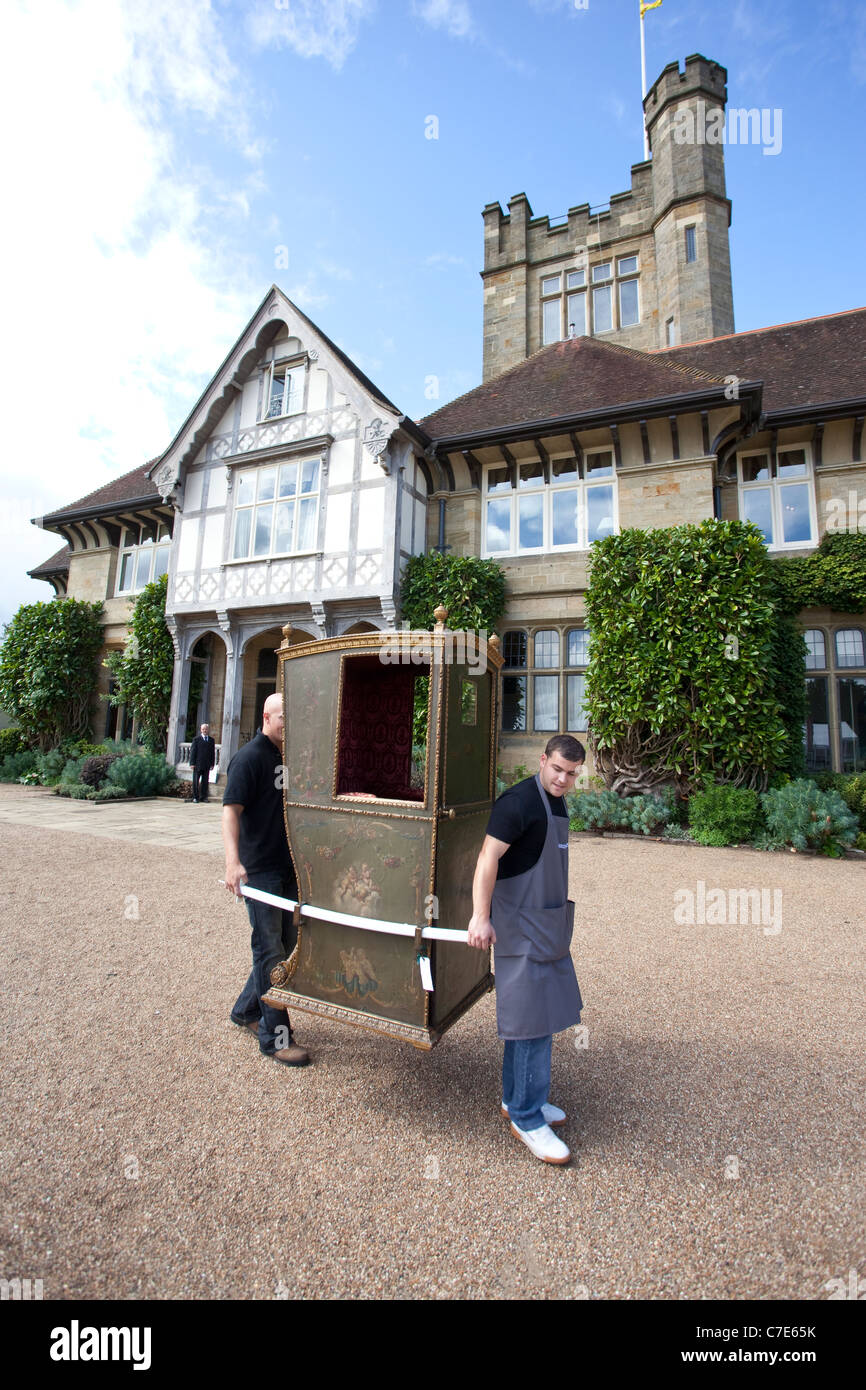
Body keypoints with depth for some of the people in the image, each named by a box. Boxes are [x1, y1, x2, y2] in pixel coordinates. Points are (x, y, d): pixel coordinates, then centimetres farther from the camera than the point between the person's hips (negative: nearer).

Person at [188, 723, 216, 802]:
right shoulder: (196, 739, 2)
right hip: (197, 764, -2)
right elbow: (192, 752, -1)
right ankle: (195, 797, 9)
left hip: (207, 765, 2)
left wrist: (212, 763, 4)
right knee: (196, 781, 2)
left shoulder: (211, 740, 11)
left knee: (205, 781, 4)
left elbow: (213, 753, 11)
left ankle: (203, 797, 11)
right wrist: (192, 763, -8)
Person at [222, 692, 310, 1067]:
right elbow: (231, 811, -21)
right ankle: (275, 1036, 17)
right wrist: (233, 861, -32)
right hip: (260, 870, -8)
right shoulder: (250, 757, -14)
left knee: (287, 944, 18)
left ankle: (246, 1009, 37)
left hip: (290, 867, 8)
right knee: (270, 951, 2)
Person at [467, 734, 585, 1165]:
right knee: (532, 1019, -2)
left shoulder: (557, 803, 10)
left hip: (547, 926, 10)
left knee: (540, 1014, 18)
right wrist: (481, 916, -31)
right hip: (521, 927, -9)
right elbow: (488, 856, -25)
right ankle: (526, 1118, 15)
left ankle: (516, 1100, 34)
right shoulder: (518, 801, -19)